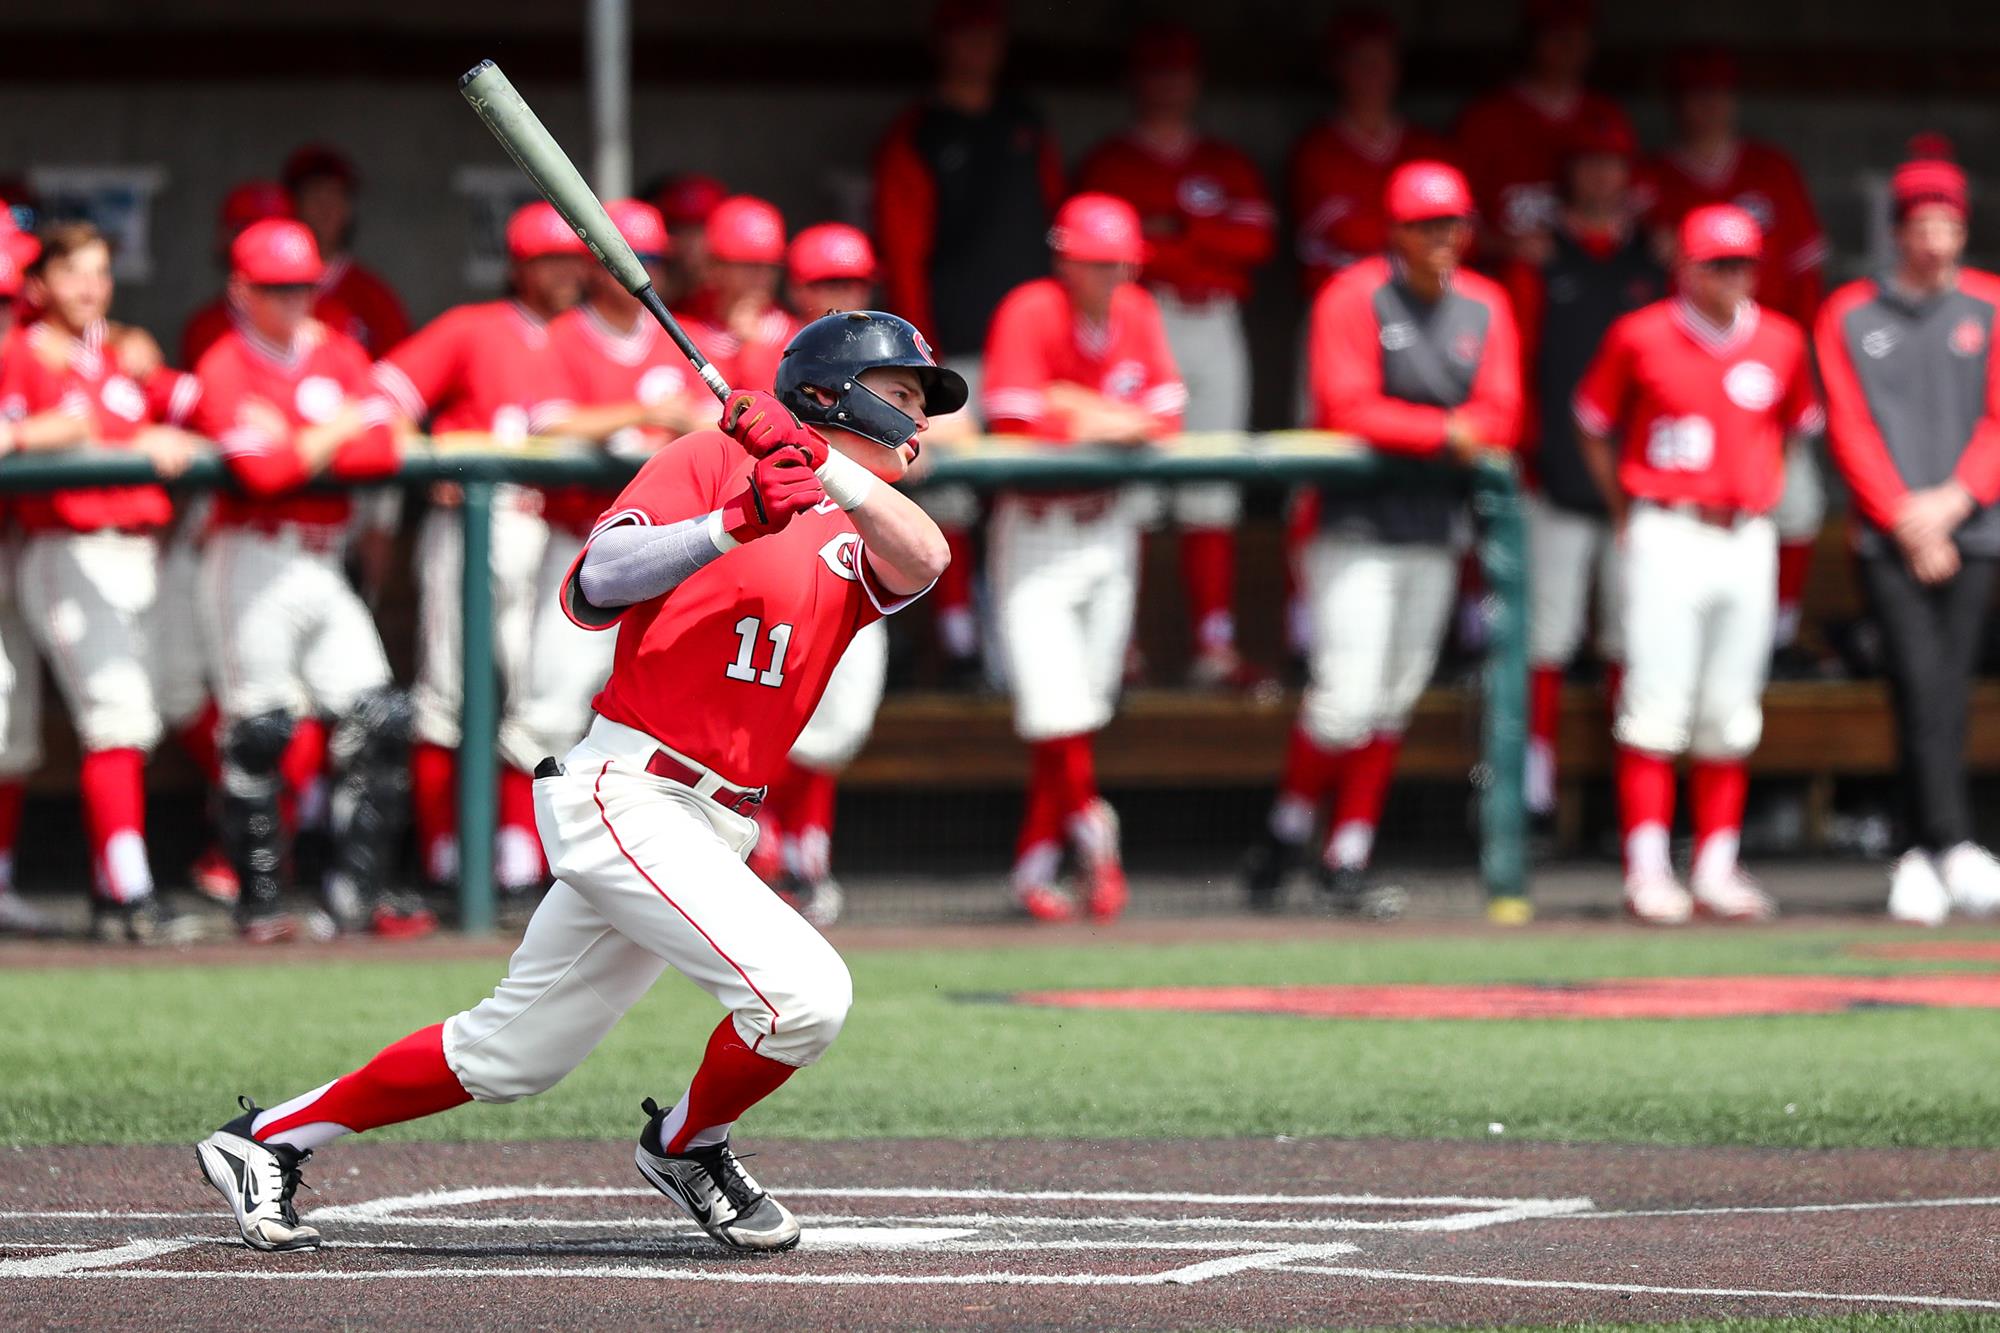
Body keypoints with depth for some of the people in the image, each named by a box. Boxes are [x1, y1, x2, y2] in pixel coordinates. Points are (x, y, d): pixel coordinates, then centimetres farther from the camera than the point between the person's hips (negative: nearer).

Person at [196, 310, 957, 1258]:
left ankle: (269, 1141, 26)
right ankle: (688, 1146, 7)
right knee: (803, 992, -21)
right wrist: (733, 522, -28)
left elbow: (924, 558, -10)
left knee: (511, 1053, 13)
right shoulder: (711, 460, -3)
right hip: (626, 795, -8)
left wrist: (819, 463, -21)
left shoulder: (858, 530, 14)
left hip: (711, 825, 8)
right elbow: (593, 588, -15)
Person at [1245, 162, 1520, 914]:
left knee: (1394, 704, 6)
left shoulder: (1484, 308, 9)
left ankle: (1347, 863, 12)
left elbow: (1500, 417, 3)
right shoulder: (1356, 299, -7)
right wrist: (1441, 433, -14)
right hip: (1358, 523, -6)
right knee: (1347, 698, -12)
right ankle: (1282, 841, 6)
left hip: (1436, 532, 6)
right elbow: (1347, 410, -15)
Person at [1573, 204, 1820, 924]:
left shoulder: (1781, 343, 6)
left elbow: (1797, 424, 22)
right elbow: (1593, 424, 9)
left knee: (1731, 720, 6)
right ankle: (1647, 873, -7)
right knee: (1656, 706, -8)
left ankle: (1717, 871, 11)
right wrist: (1626, 514, 7)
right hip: (1668, 536, -4)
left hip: (1748, 537, 4)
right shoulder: (1641, 337, -2)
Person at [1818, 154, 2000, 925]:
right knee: (1920, 685, -13)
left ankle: (1918, 857, 7)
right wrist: (1907, 522, -8)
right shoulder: (1850, 317, 6)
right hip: (1888, 539, -1)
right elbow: (1850, 430, 1)